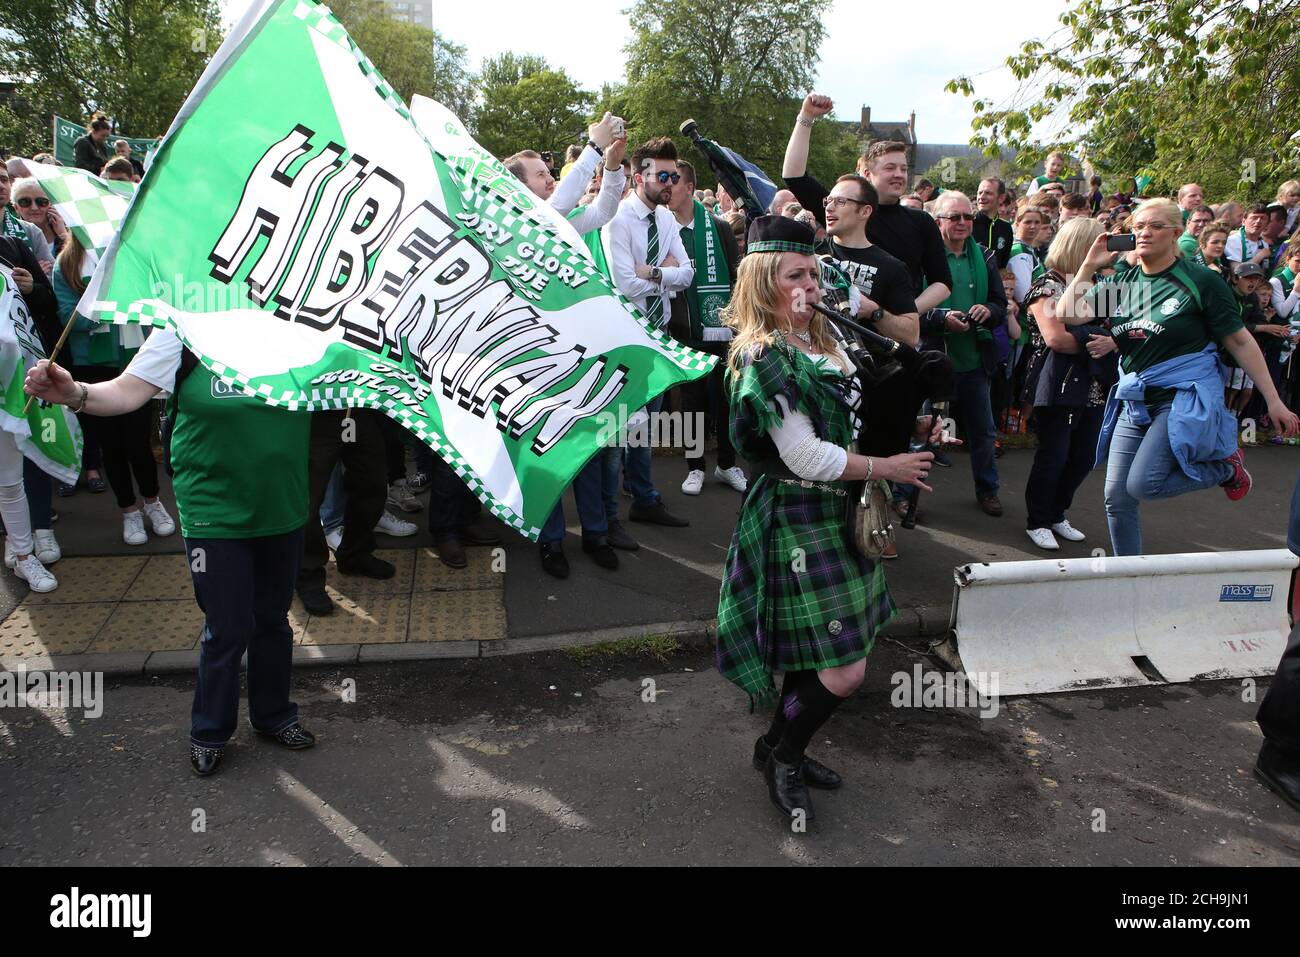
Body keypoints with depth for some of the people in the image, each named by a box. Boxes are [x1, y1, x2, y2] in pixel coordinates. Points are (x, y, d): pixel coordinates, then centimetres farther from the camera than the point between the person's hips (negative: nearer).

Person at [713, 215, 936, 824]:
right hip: (798, 520, -8)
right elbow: (807, 458, -19)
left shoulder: (826, 338, 9)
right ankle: (781, 755, 19)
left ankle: (781, 750, 35)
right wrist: (888, 469, -11)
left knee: (814, 655, 16)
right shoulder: (763, 360, -17)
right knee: (843, 673, -7)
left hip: (837, 511, 9)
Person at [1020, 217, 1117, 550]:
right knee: (1053, 456, -1)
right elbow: (1055, 338, -20)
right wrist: (1094, 340, -10)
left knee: (1084, 457, 11)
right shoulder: (1048, 286, -8)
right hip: (1058, 387, -8)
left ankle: (1056, 515, 27)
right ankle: (1037, 522, 14)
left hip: (1093, 388, 8)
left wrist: (1111, 341, -11)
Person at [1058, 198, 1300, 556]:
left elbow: (1239, 341, -2)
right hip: (1133, 402, 5)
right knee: (1117, 498, 3)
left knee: (1141, 484, -20)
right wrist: (1089, 266, -6)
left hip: (1185, 399, -5)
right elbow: (1068, 314, -5)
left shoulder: (1201, 281, -5)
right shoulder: (1121, 282, 7)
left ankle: (1225, 465, 8)